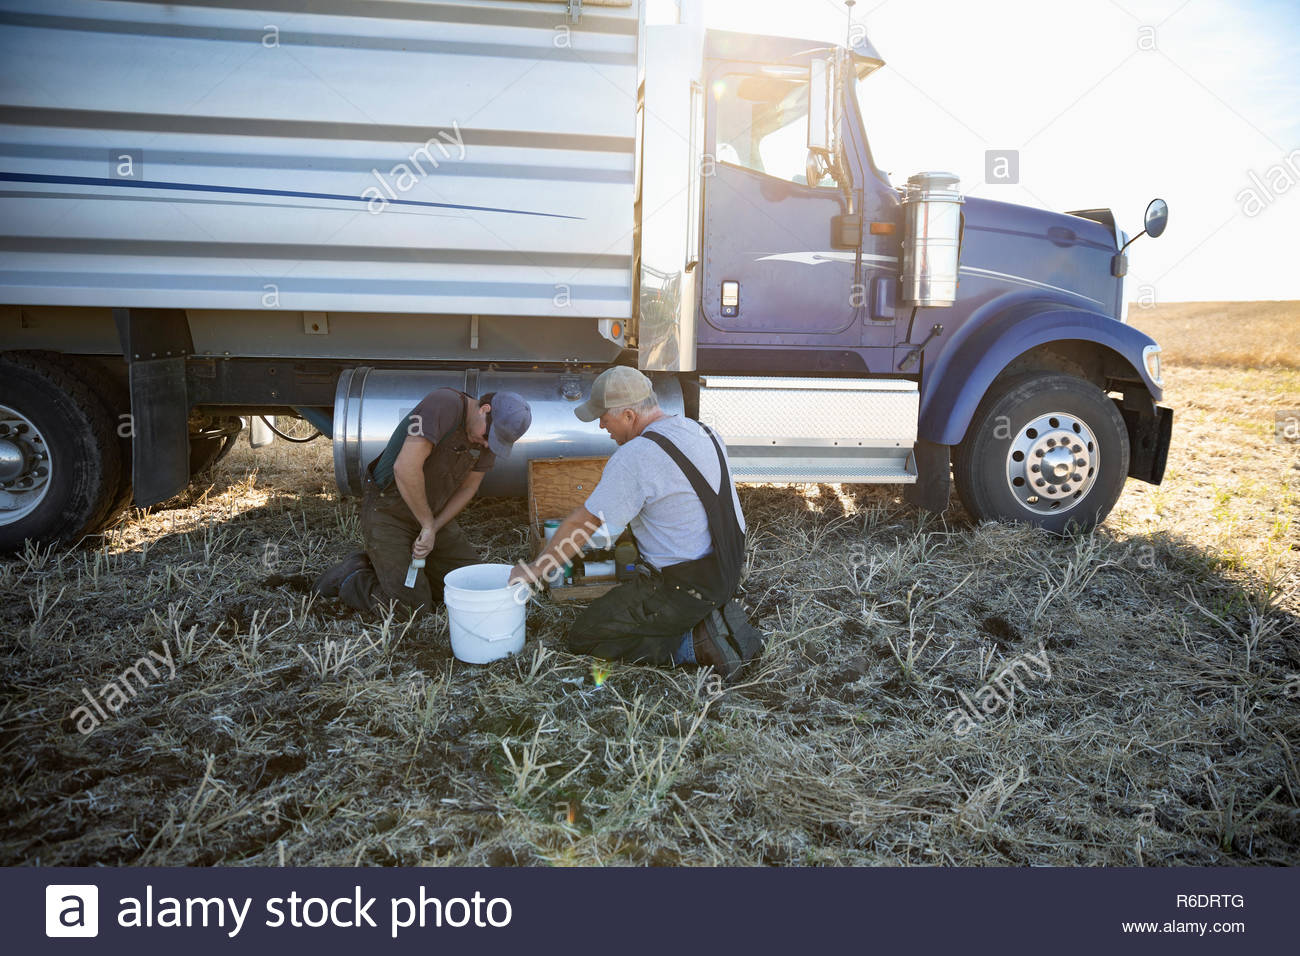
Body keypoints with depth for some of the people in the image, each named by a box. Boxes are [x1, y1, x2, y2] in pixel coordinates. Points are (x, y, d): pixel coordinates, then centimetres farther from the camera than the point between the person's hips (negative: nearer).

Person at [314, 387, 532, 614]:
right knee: (415, 606, -14)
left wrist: (434, 530, -11)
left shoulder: (491, 433, -5)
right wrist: (428, 524, -24)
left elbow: (468, 487, 2)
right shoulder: (444, 403, -29)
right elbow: (405, 468, -36)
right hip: (387, 511, -8)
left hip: (431, 512, 8)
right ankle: (351, 577, 10)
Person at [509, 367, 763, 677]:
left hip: (684, 588, -9)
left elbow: (582, 524, -15)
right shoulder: (703, 432, 5)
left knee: (582, 637, 1)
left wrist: (535, 568, -2)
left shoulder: (635, 456, -20)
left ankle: (696, 644, -6)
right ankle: (717, 621, 11)